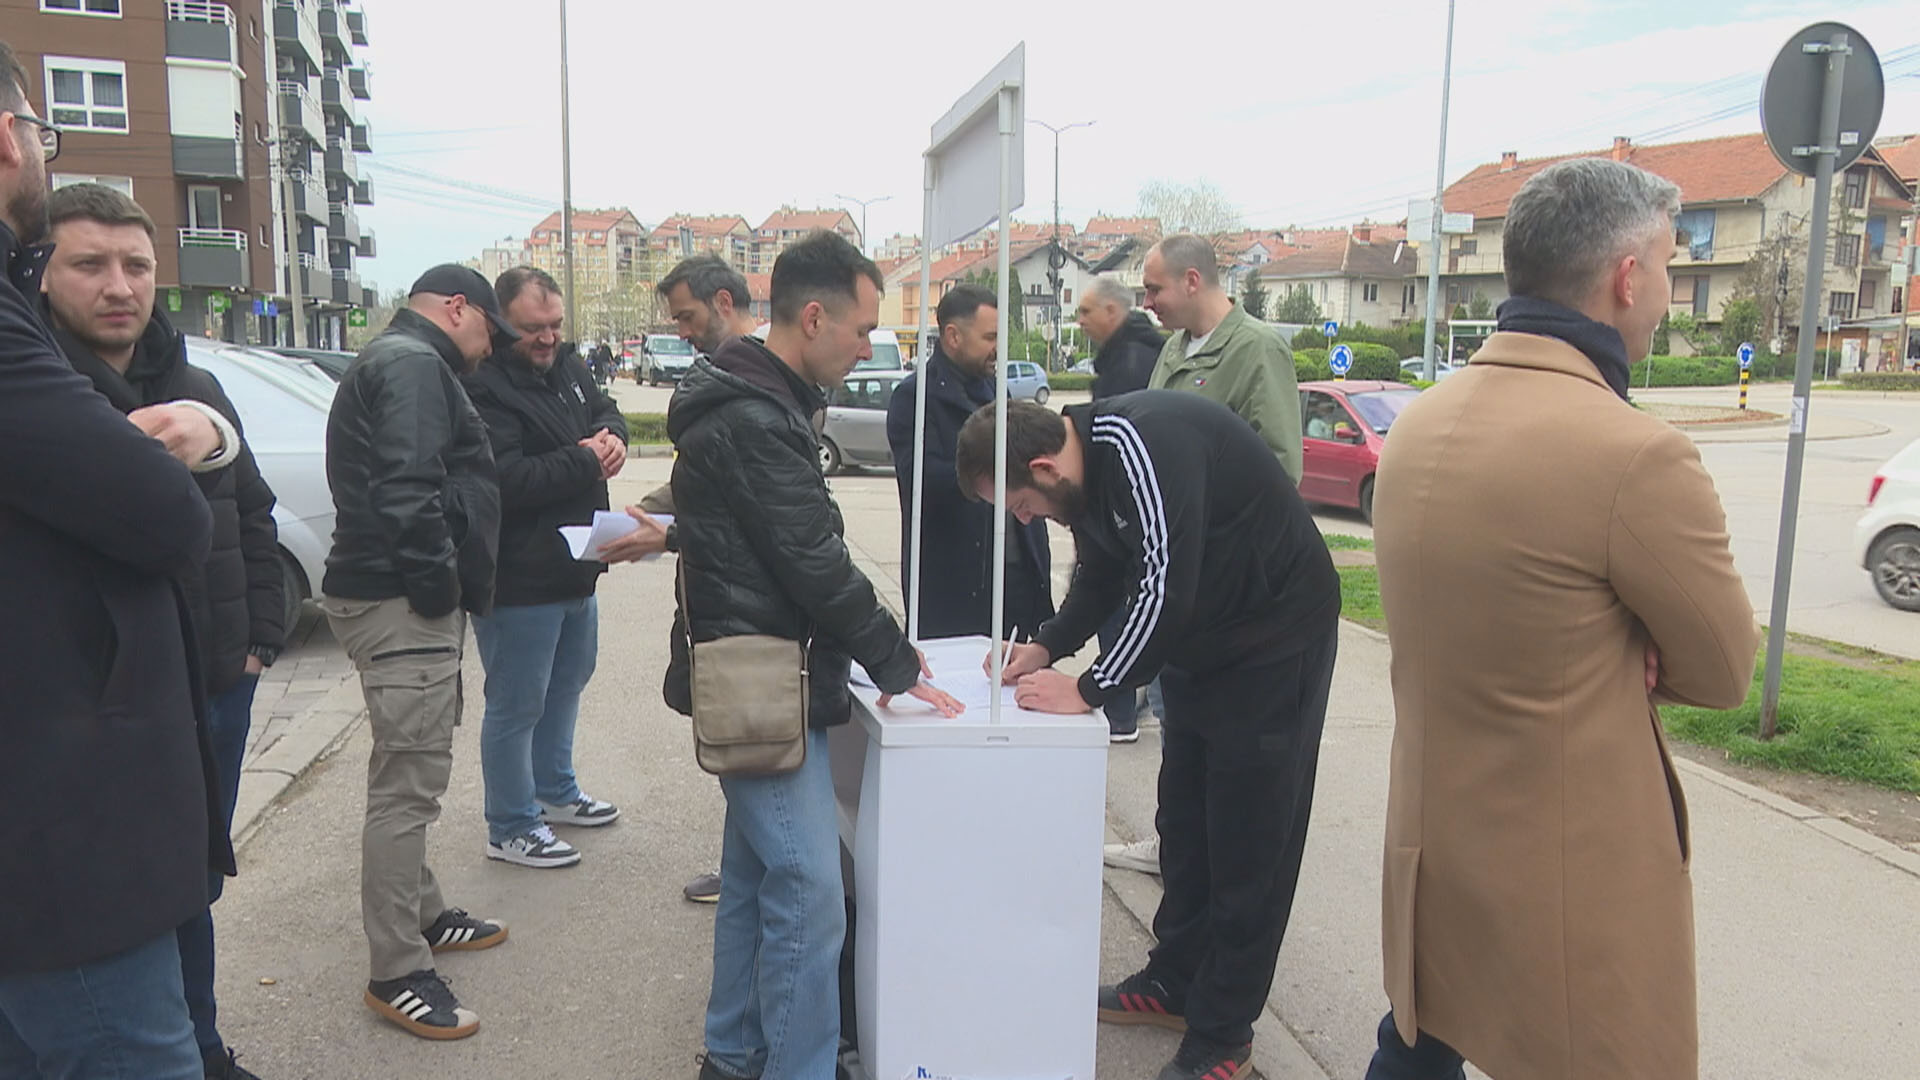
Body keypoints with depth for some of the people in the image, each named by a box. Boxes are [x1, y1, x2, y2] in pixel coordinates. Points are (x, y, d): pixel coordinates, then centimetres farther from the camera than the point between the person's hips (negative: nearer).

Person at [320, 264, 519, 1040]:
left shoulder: (398, 361, 23)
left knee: (410, 776, 21)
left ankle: (422, 915, 35)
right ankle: (397, 973, 1)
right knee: (410, 781, -7)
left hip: (399, 598, 12)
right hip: (401, 603, -12)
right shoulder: (413, 363, -12)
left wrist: (441, 579, 15)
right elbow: (406, 486, -25)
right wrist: (439, 581, -19)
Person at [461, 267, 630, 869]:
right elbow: (505, 481, -31)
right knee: (516, 706, 2)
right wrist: (584, 462, -22)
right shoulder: (481, 388, -23)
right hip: (519, 582, -10)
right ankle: (511, 829, 18)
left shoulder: (565, 368, 7)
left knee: (568, 681, 25)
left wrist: (612, 437, -8)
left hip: (573, 567, 10)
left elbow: (606, 411, 17)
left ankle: (555, 791, 44)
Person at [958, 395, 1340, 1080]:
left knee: (1248, 841, -1)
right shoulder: (1083, 468, 0)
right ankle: (1174, 983, 32)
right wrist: (1048, 647, -1)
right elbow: (1100, 575, 13)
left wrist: (1087, 691, -24)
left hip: (1275, 638, -9)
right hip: (1198, 643, 9)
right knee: (1183, 825, 16)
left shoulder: (1141, 445, -30)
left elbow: (1164, 589, -33)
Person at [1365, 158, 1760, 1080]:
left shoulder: (1418, 424, 0)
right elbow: (1723, 670, -10)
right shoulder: (1639, 456, -24)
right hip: (1574, 874, -7)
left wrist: (1614, 651, -5)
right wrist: (1634, 652, 5)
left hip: (1432, 840, 7)